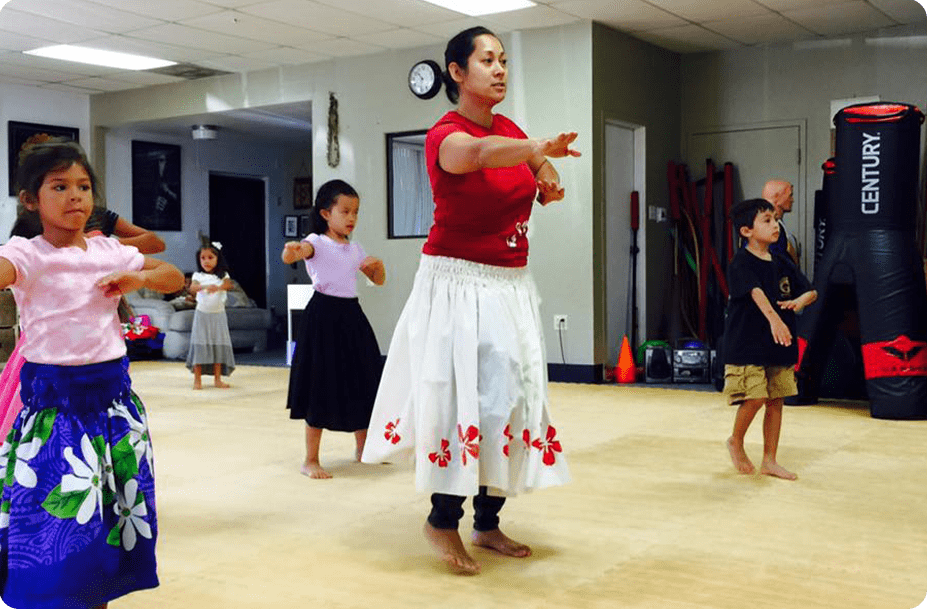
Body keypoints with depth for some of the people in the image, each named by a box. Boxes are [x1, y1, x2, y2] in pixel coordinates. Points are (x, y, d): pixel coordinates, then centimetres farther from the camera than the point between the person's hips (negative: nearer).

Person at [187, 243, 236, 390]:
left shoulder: (222, 276, 2)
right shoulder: (198, 276, 1)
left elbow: (229, 284, -19)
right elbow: (192, 288, -19)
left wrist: (218, 287, -42)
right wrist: (204, 287, -41)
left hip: (218, 315, 1)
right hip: (202, 314, -1)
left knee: (219, 345, 1)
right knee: (200, 345, -4)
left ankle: (217, 379, 9)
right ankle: (197, 380, -1)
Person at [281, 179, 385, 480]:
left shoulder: (354, 248, 13)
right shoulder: (317, 242, -7)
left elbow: (378, 280, 21)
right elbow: (292, 255, -29)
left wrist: (378, 266, -2)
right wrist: (291, 251, -54)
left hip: (351, 315, 7)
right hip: (323, 316, -7)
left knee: (361, 384, 14)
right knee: (322, 388, -4)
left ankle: (363, 449, 32)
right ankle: (310, 460, 6)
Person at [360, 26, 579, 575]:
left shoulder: (510, 129, 9)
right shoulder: (446, 134, -12)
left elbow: (546, 178, 22)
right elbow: (479, 153, -36)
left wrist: (550, 183, -2)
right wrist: (537, 148, -55)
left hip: (511, 285, 7)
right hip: (458, 283, -7)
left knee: (514, 398, 7)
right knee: (471, 397, -12)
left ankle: (488, 522, 18)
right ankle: (443, 520, 5)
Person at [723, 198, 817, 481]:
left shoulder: (783, 264, 10)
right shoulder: (741, 263, -11)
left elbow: (811, 291, 12)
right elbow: (756, 292, -28)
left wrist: (799, 301, -12)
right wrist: (773, 318, -44)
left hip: (780, 344, 7)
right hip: (746, 344, -7)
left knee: (776, 400, 9)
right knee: (755, 397, -13)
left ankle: (770, 461, 20)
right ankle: (736, 442, 15)